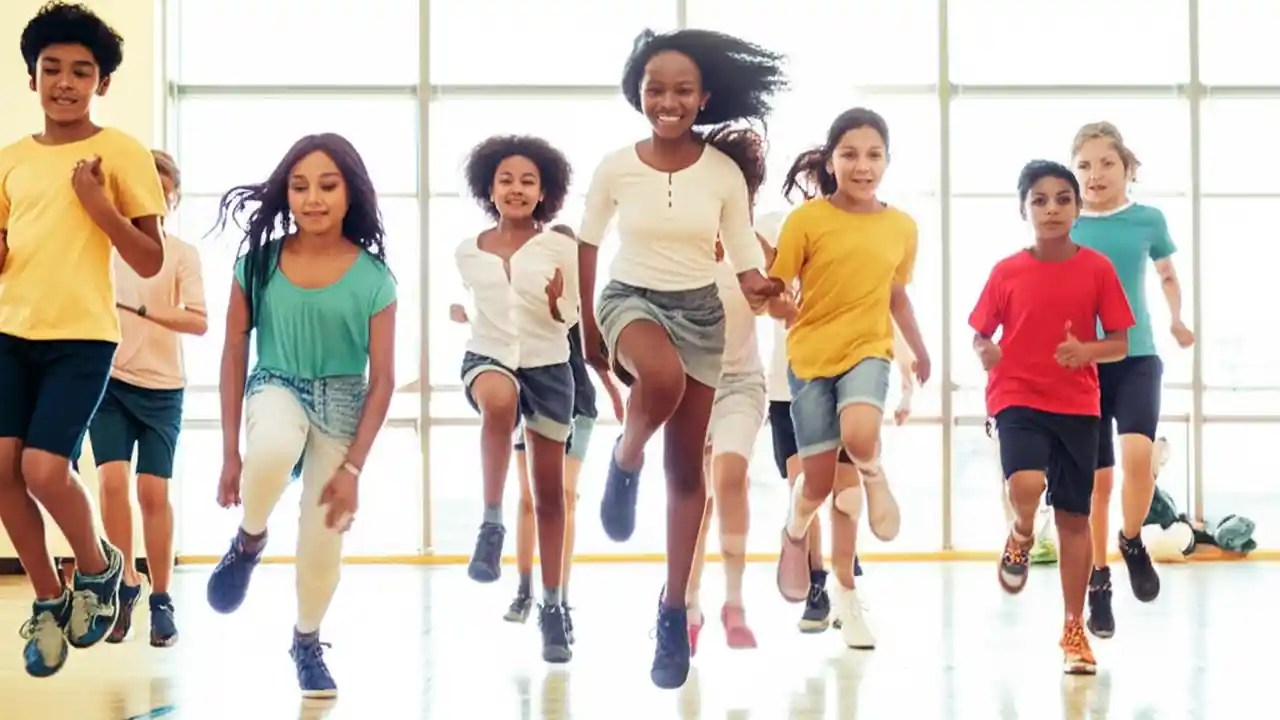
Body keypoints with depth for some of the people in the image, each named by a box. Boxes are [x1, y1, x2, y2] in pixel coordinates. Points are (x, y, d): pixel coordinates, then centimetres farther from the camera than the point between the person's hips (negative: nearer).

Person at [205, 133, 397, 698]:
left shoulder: (372, 276, -10)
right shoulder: (259, 260, -7)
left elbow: (382, 380, -7)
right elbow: (234, 354, -2)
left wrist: (352, 468, -13)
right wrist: (230, 453, -4)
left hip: (342, 404, 1)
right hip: (277, 388, -1)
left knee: (323, 539, 1)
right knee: (271, 451, -38)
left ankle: (307, 643, 33)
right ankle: (249, 540, -4)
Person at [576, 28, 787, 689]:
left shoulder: (724, 171, -6)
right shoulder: (616, 167, -7)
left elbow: (742, 252, -2)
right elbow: (588, 243, 5)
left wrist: (758, 286, -25)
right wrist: (590, 325, 6)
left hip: (700, 312, 2)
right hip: (632, 298, -2)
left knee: (686, 468, 5)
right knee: (663, 376, -40)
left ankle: (674, 612, 16)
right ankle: (625, 461, -6)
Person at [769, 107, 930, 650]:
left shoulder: (901, 227, 2)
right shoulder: (807, 219, -8)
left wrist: (921, 352, 22)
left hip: (868, 351, 1)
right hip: (810, 356, -1)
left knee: (859, 437, -30)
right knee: (821, 480, 2)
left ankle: (874, 478, 5)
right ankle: (796, 532, 37)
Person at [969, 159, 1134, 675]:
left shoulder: (1097, 269, -1)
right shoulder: (1007, 272, -1)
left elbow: (1120, 344, 1)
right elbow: (980, 334, 7)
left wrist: (1086, 351, -19)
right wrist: (985, 352, -15)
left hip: (1077, 405, 1)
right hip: (1018, 398, -1)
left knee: (1074, 516, 6)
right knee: (1026, 485, -28)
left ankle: (1074, 630, 19)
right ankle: (1021, 537, 9)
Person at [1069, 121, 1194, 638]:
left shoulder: (1148, 220, 0)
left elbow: (1167, 275, 18)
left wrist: (1176, 320, 4)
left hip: (1136, 359, 0)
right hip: (1082, 364, 1)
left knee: (1138, 453, -23)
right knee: (1098, 477, 5)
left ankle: (1132, 542, 6)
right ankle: (1098, 587, 19)